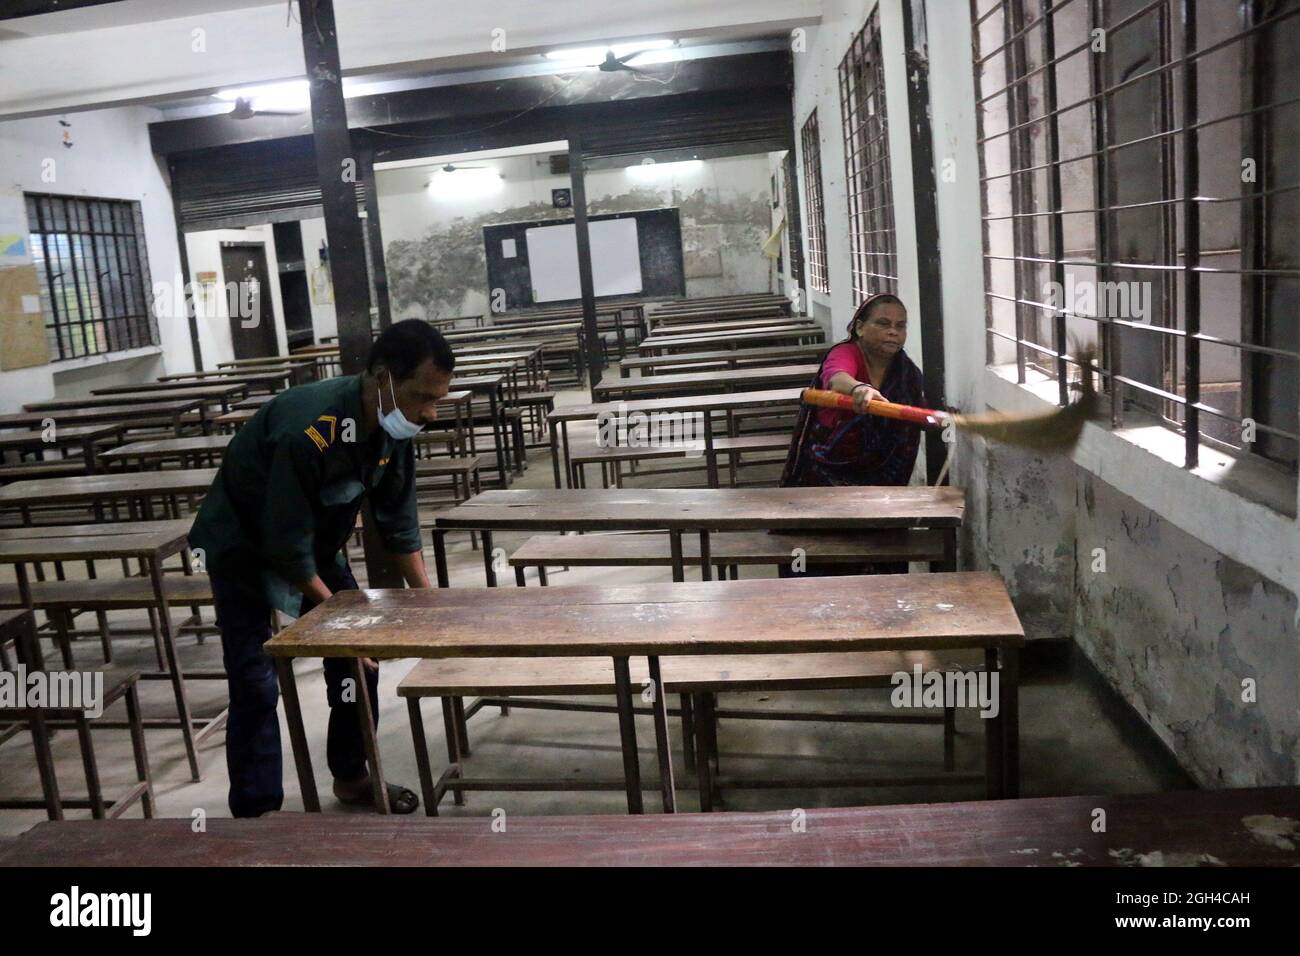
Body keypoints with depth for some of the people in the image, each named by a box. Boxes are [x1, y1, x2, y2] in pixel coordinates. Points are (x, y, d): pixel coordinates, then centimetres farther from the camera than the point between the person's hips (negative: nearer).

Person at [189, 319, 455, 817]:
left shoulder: (393, 427, -15)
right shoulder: (308, 432, -38)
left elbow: (399, 522, -3)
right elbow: (287, 548, -30)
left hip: (317, 541, 7)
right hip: (247, 546, -7)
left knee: (358, 656, 7)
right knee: (256, 684, -12)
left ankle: (351, 776, 25)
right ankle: (256, 812, -1)